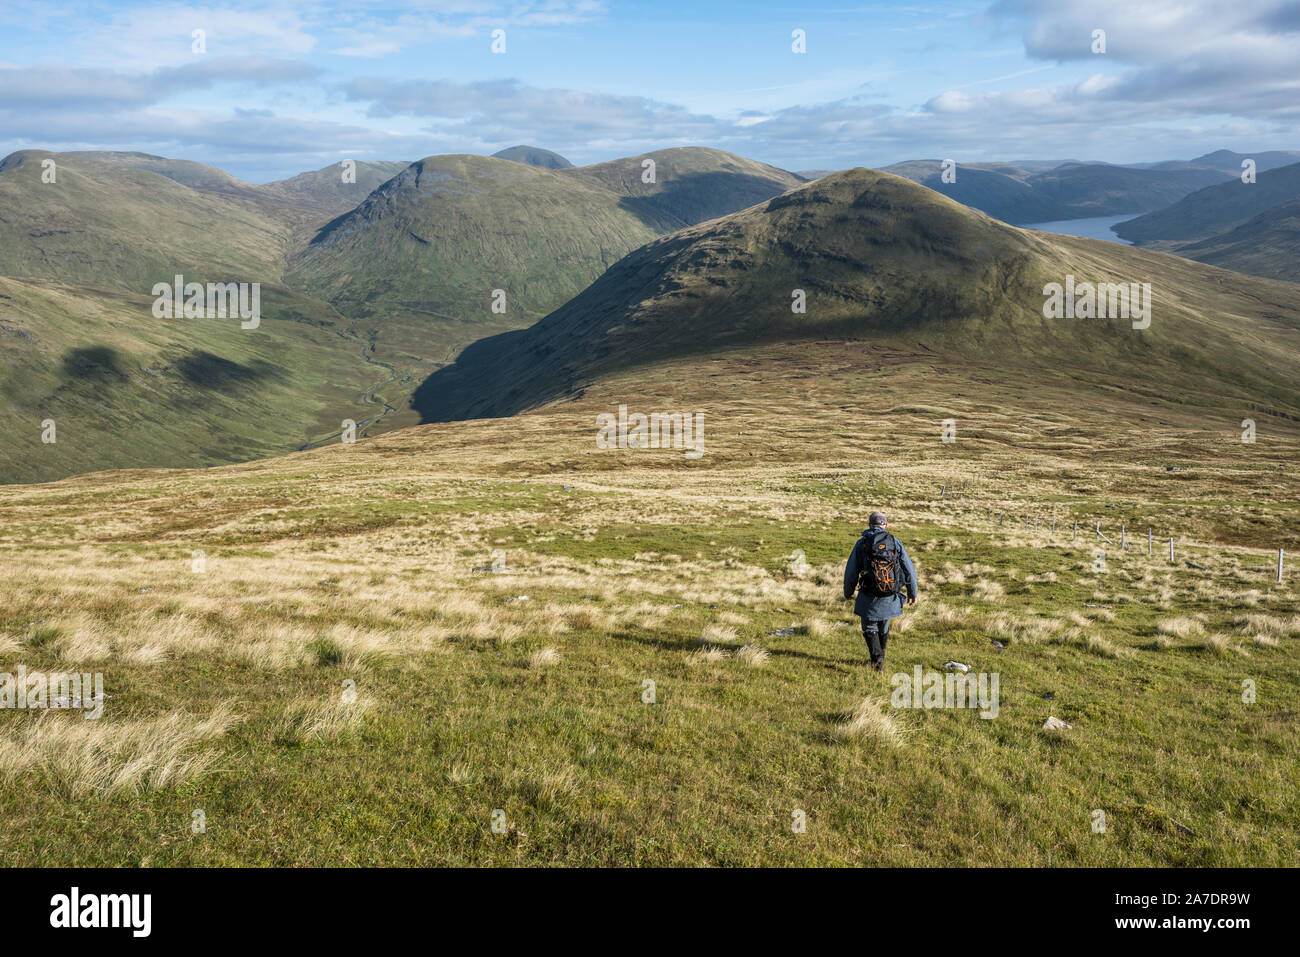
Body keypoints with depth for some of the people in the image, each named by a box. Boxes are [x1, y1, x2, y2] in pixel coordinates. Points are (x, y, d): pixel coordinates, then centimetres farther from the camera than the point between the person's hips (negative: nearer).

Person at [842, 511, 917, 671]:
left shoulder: (861, 544, -4)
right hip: (890, 598, 2)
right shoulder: (895, 543, -1)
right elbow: (910, 571, 1)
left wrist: (848, 593, 15)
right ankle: (879, 660, 35)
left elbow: (851, 572, -1)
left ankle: (877, 658, -7)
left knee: (870, 628, 12)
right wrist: (912, 593, 13)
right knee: (883, 627, 22)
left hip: (869, 597, -2)